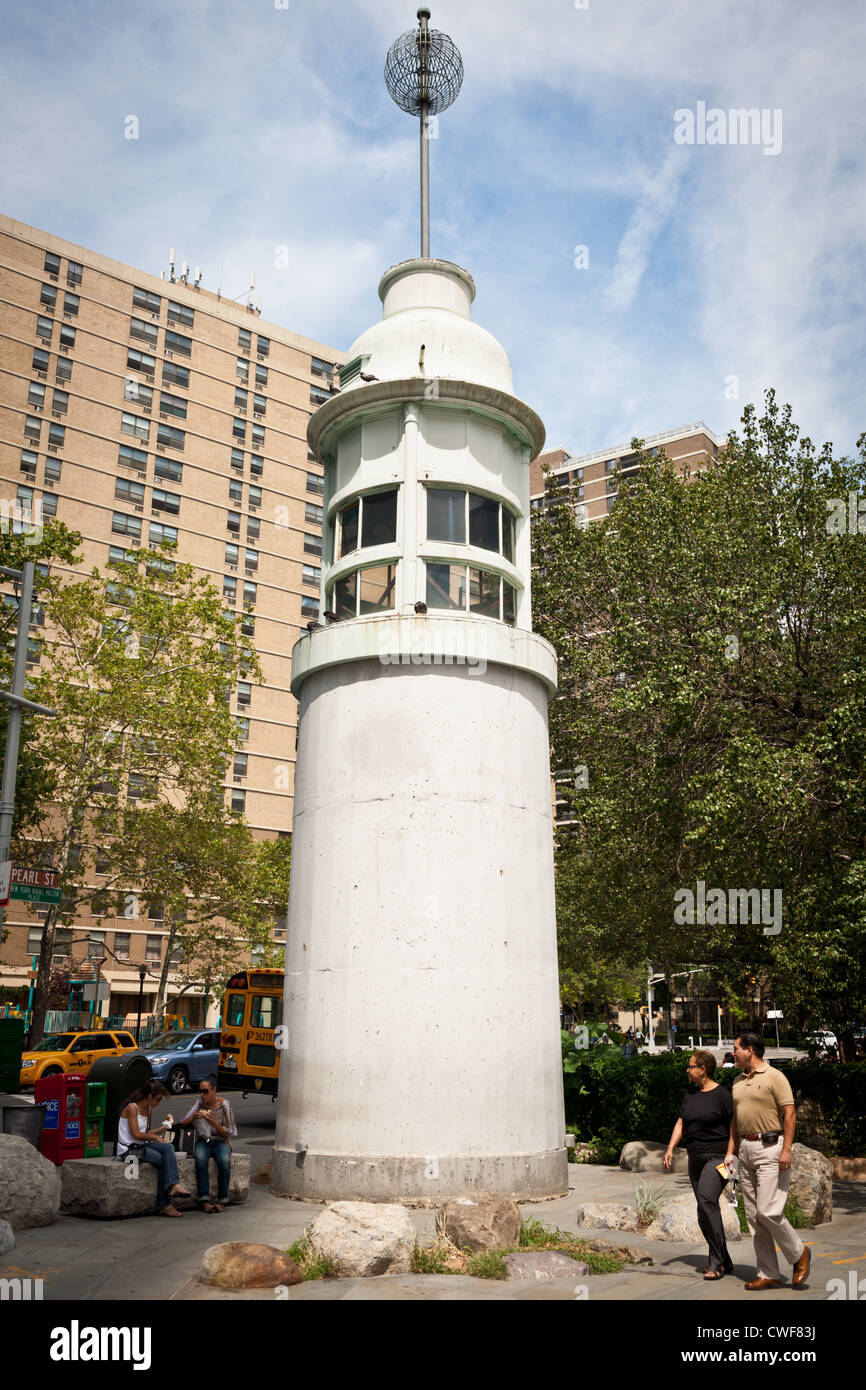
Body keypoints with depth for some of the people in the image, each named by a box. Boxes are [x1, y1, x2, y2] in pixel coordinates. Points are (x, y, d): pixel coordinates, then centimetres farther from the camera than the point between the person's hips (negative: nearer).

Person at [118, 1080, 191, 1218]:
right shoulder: (132, 1107, -12)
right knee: (164, 1161, -23)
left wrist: (161, 1129, 4)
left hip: (141, 1146, 8)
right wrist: (155, 1137, -7)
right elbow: (136, 1134, -16)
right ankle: (164, 1205, -21)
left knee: (168, 1148, -21)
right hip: (129, 1149, -8)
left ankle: (173, 1186, -31)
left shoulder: (148, 1109, 15)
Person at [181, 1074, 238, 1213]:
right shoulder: (199, 1103, 2)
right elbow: (182, 1123, 1)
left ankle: (222, 1200, -22)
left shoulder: (223, 1105, -5)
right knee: (200, 1159, -33)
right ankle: (204, 1200, -32)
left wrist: (214, 1123, -21)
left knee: (224, 1161, -34)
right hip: (203, 1141, 1)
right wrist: (193, 1117, -19)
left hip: (220, 1142, -1)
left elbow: (228, 1133, -3)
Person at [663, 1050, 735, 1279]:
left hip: (717, 1157, -8)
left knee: (706, 1201, -23)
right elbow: (681, 1123, 14)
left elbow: (734, 1129, -8)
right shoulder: (691, 1095, 13)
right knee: (705, 1212, 7)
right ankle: (724, 1262, 17)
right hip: (695, 1158, 8)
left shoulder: (722, 1095, -9)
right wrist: (670, 1149, 2)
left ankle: (716, 1262, -16)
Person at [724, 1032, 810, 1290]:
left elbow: (790, 1114, -12)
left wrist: (786, 1150, -19)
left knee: (768, 1211, -12)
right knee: (753, 1215, 6)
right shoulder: (738, 1081, 15)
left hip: (771, 1148, -8)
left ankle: (799, 1254, 13)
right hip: (746, 1150, 8)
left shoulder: (774, 1077, -8)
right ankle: (768, 1274, 13)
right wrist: (730, 1152, 16)